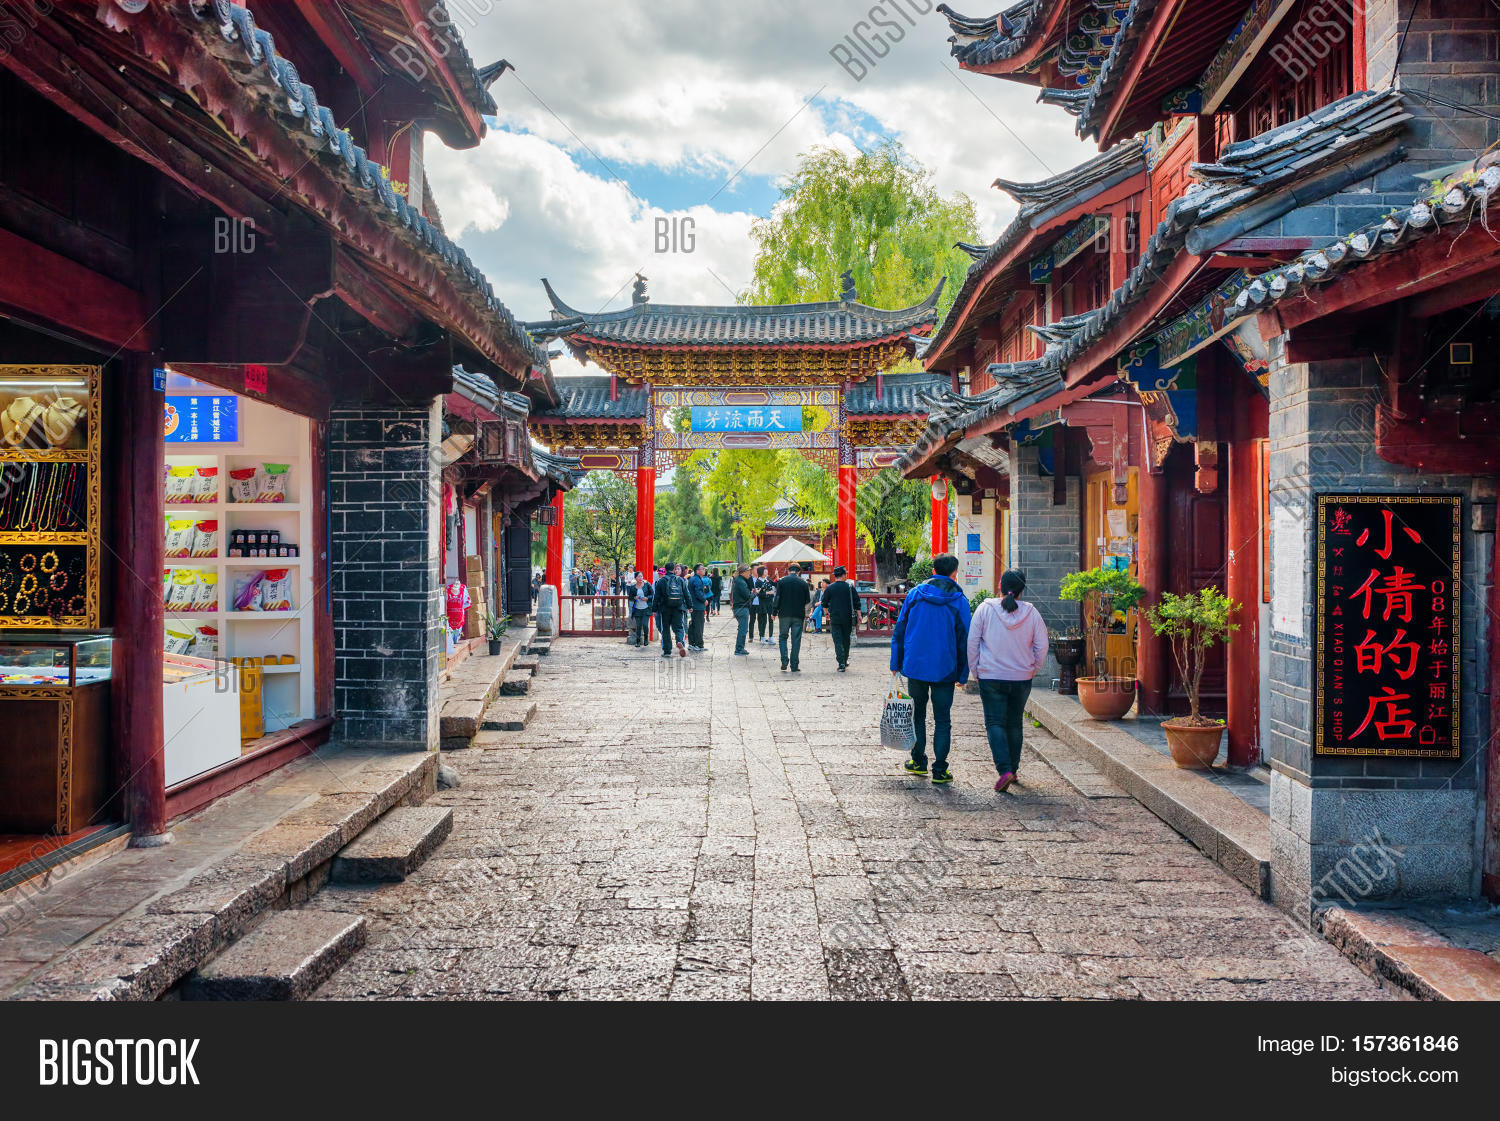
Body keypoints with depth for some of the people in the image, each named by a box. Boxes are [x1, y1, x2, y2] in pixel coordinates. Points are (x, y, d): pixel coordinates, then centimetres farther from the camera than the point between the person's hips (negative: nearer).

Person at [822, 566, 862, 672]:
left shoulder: (829, 588, -1)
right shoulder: (850, 587, -2)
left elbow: (824, 603, 7)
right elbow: (857, 602, -1)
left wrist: (827, 613, 24)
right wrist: (858, 615, 8)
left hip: (835, 618, -1)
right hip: (848, 618, 1)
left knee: (838, 641, -2)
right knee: (846, 640, 17)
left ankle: (841, 664, -12)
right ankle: (845, 661, 28)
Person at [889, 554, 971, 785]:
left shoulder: (914, 594, 1)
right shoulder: (959, 600, -4)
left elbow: (899, 631, 3)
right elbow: (964, 640, -3)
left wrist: (896, 664, 9)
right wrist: (963, 674, 4)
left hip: (915, 667, 2)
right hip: (944, 670, -2)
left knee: (917, 714, 17)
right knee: (942, 720, 6)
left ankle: (918, 761, 22)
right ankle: (939, 770, 5)